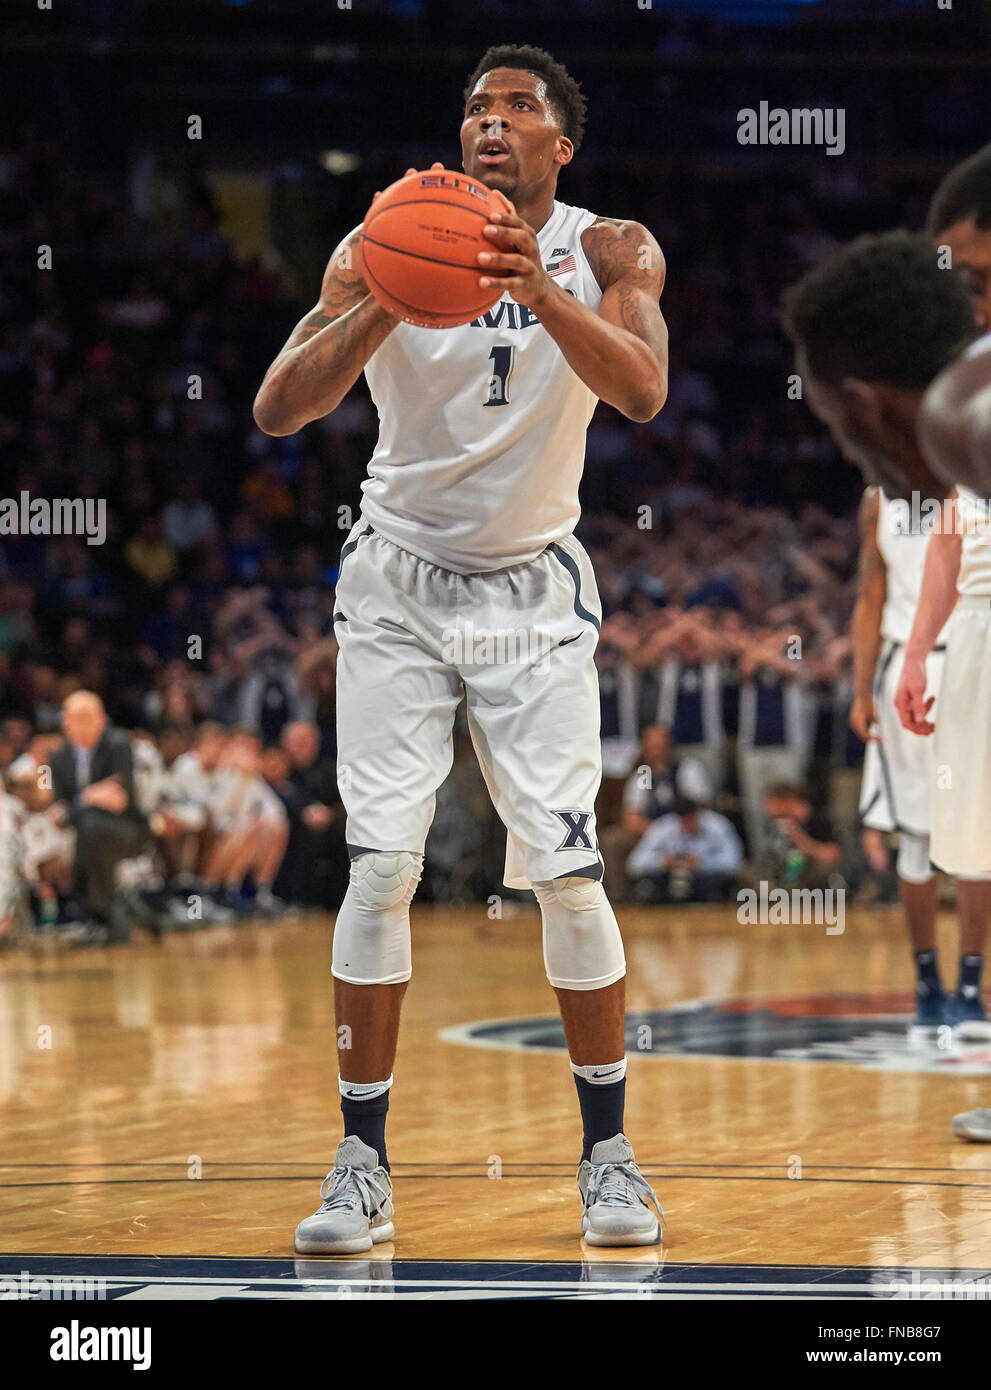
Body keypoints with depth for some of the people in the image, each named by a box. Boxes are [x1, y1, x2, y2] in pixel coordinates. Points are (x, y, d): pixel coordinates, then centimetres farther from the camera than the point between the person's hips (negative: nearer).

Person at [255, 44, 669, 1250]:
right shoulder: (386, 248, -9)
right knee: (380, 864, -9)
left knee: (565, 868, -8)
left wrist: (542, 292, -42)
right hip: (400, 583, 0)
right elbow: (276, 411, -19)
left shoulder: (609, 253, -7)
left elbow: (642, 392, -26)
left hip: (533, 587, 0)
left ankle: (607, 1153, 7)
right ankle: (362, 1163, 0)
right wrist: (383, 307, -34)